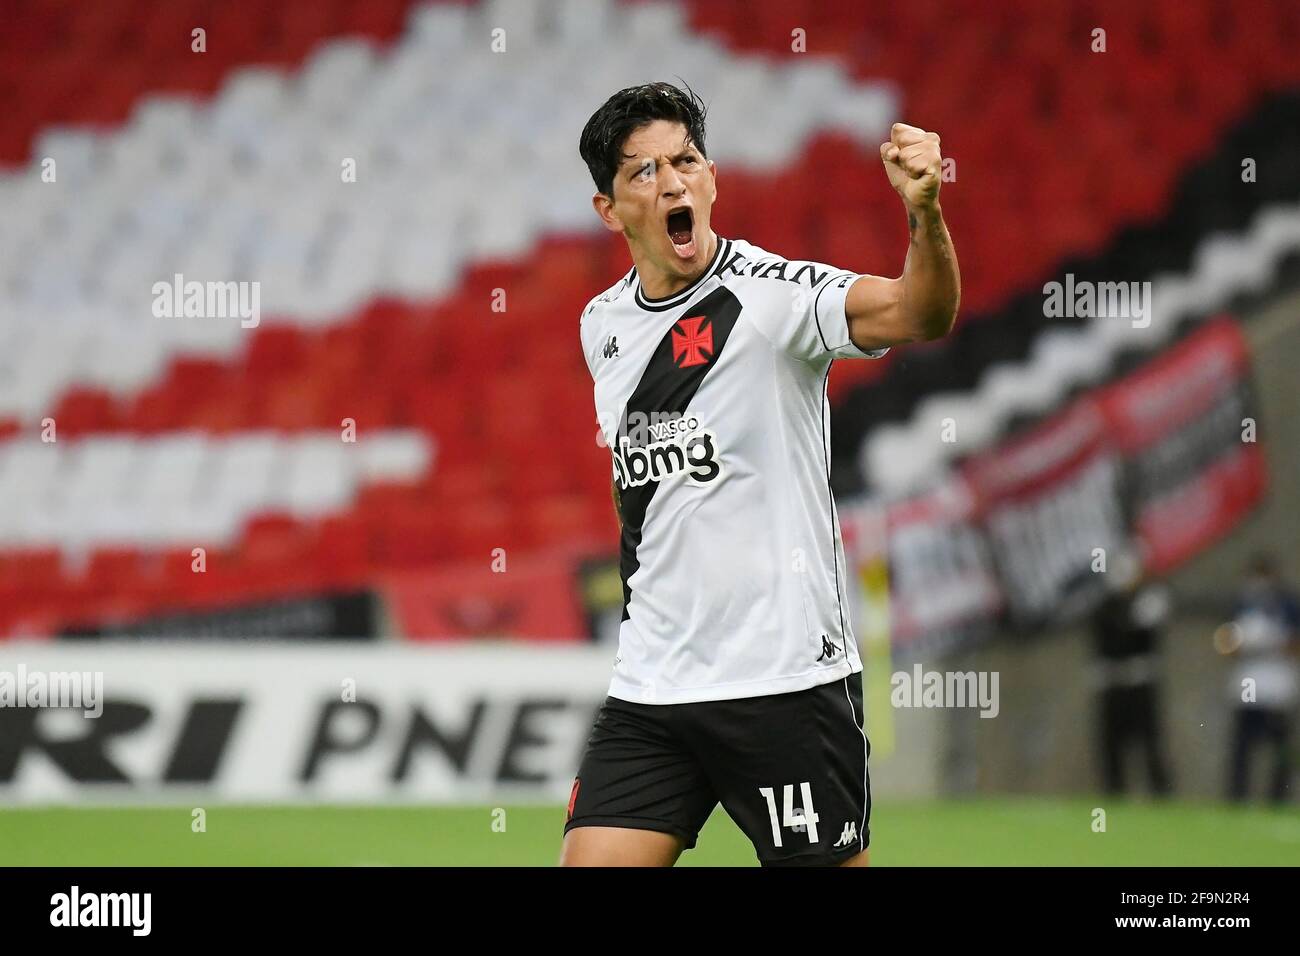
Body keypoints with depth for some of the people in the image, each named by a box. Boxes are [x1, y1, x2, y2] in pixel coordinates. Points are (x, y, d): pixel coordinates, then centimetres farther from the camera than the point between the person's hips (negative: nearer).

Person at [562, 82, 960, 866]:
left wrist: (926, 211, -47)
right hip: (650, 687, 6)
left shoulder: (772, 292, -10)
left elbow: (919, 314, -28)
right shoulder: (603, 327, 10)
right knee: (591, 863, -2)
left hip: (787, 680, -5)